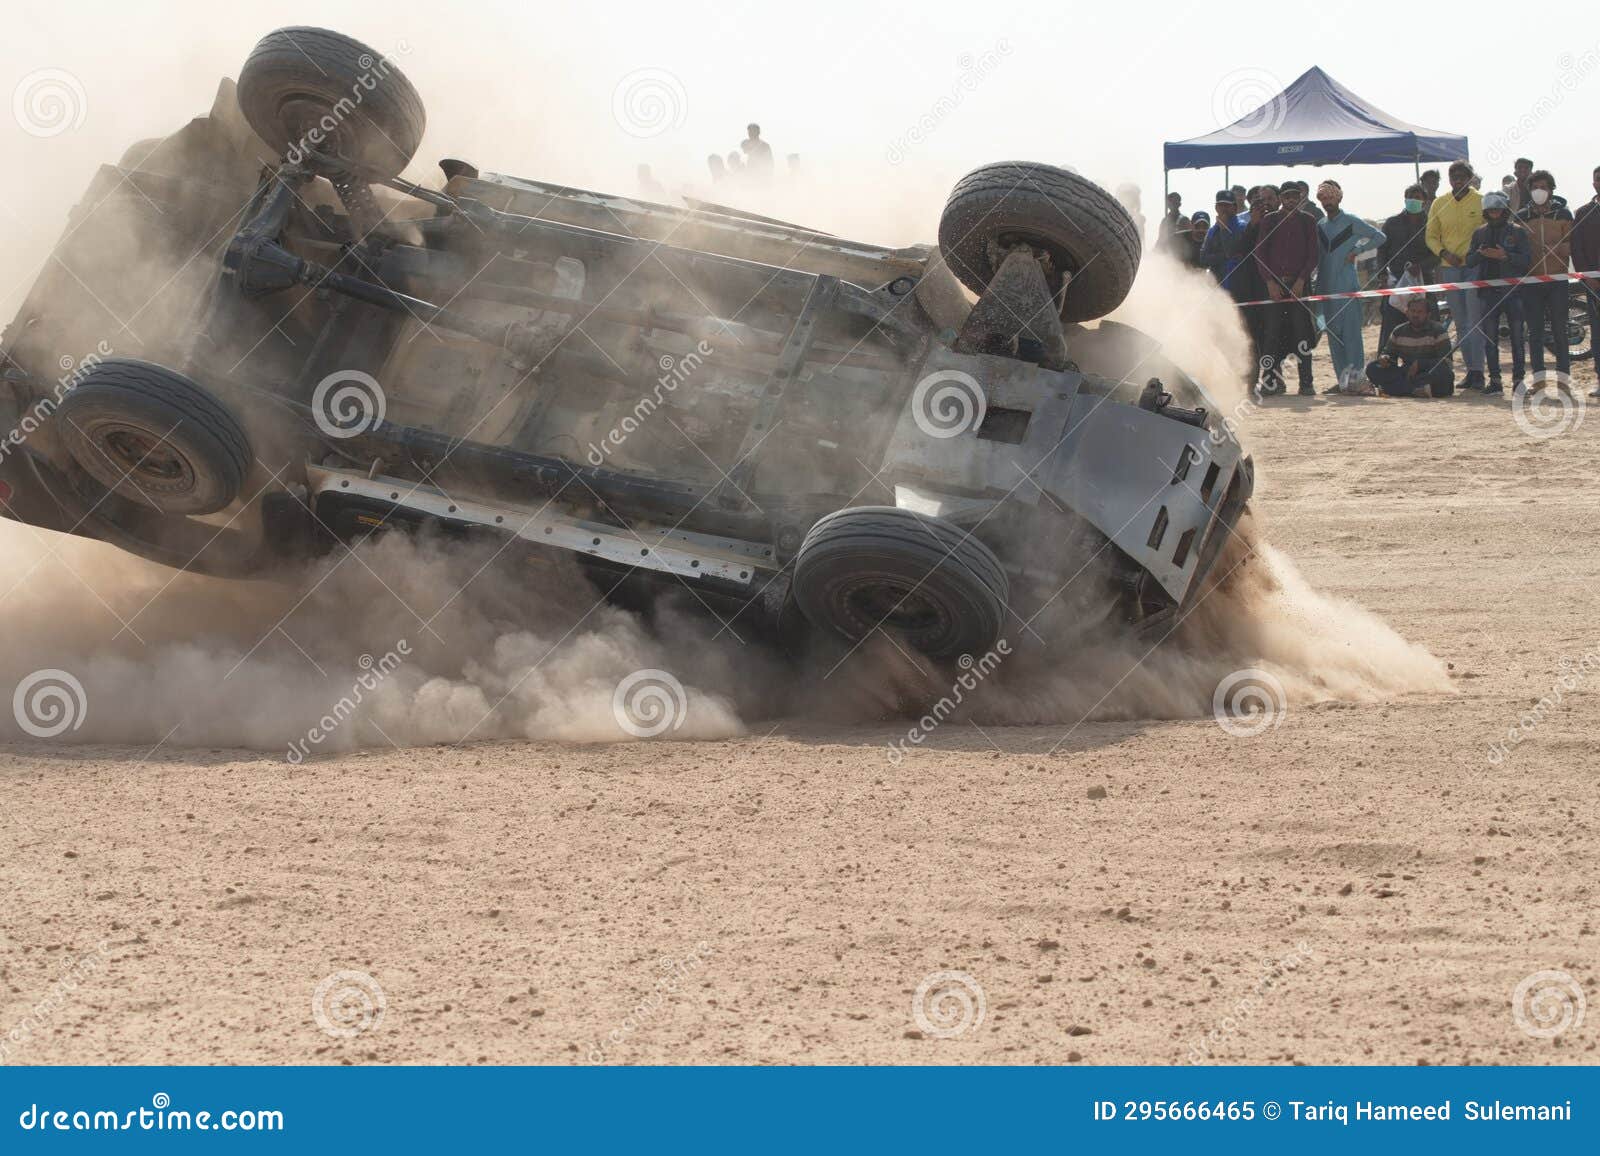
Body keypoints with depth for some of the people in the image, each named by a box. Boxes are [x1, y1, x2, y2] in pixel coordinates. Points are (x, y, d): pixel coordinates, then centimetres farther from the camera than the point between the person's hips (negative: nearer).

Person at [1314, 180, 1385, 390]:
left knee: (1351, 328, -11)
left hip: (1348, 284, -5)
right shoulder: (1320, 225, 15)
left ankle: (1357, 371, -11)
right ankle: (1342, 376, 5)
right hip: (1327, 285, 5)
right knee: (1332, 330, 3)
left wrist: (1357, 250, -6)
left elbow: (1379, 237, 2)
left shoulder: (1351, 222, 0)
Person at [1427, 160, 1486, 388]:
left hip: (1475, 267, -4)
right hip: (1450, 268, 4)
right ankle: (1470, 369, 13)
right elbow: (1431, 236, 12)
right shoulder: (1439, 204, 9)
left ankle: (1478, 371, -10)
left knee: (1475, 321, -10)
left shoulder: (1481, 201, -1)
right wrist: (1444, 253, -6)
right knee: (1460, 324, 7)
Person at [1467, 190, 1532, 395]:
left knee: (1517, 337, -2)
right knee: (1490, 339, 3)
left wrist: (1505, 256, -19)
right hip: (1488, 292, 3)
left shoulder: (1518, 232, 2)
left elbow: (1527, 259, -6)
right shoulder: (1479, 233, 12)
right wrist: (1480, 254, -13)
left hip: (1513, 291, -3)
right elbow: (1469, 261, 8)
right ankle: (1494, 380, 7)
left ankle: (1518, 379, 2)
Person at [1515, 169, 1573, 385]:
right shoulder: (1521, 217, 9)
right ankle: (1539, 379, 6)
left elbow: (1572, 246, 1)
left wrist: (1557, 248, -15)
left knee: (1559, 330, -3)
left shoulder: (1563, 215, 6)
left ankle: (1563, 379, 1)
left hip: (1557, 280, -1)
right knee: (1535, 331, 2)